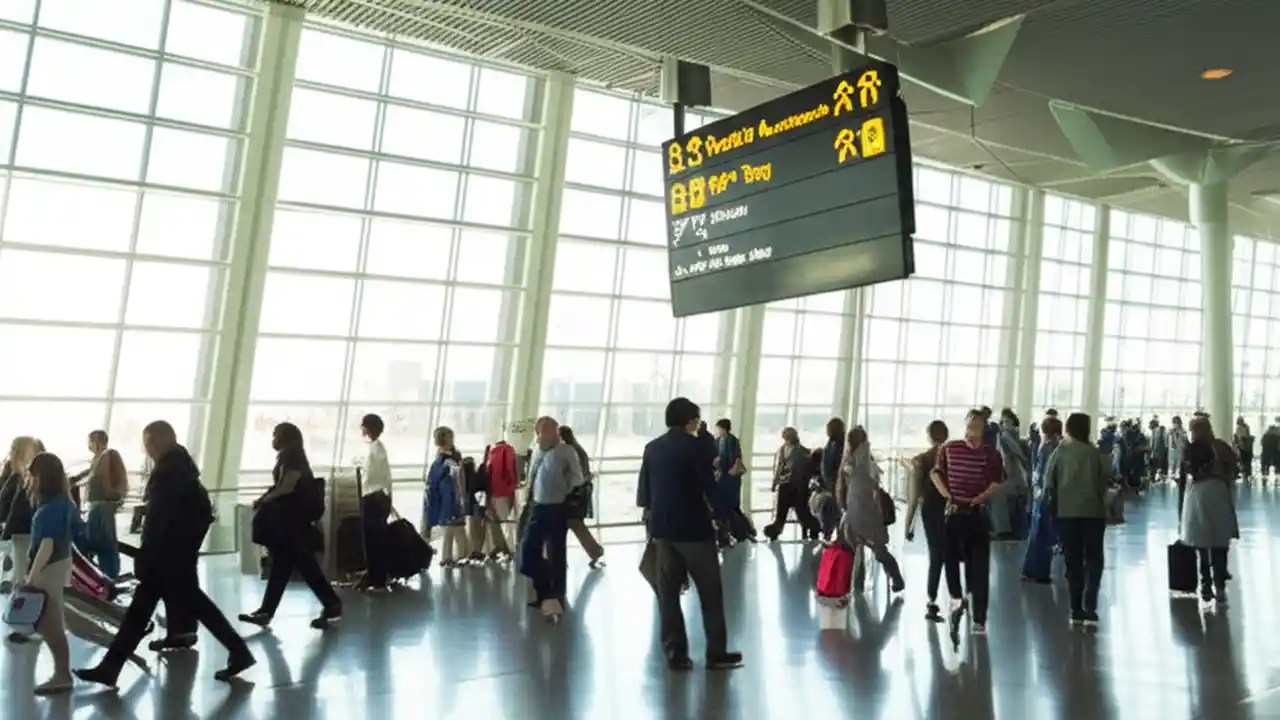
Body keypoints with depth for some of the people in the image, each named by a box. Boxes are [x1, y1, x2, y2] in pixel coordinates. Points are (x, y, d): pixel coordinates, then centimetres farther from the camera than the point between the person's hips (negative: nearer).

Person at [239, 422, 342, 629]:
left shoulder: (293, 459, -13)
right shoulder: (288, 459, 17)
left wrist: (264, 500, -7)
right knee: (280, 566, 10)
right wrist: (264, 500, 2)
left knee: (304, 564, -6)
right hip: (287, 521, 10)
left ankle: (333, 606, -1)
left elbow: (286, 488, -20)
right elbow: (279, 488, 16)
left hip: (294, 522, -10)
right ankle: (265, 612, 14)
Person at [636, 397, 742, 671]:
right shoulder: (693, 445, -11)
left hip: (662, 528, 6)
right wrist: (718, 514, 1)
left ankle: (675, 654, 10)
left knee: (668, 591, 8)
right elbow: (708, 484, -12)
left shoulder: (652, 447, 8)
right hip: (693, 527, -6)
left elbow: (644, 488, 11)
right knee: (710, 591, 5)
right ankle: (716, 653, 9)